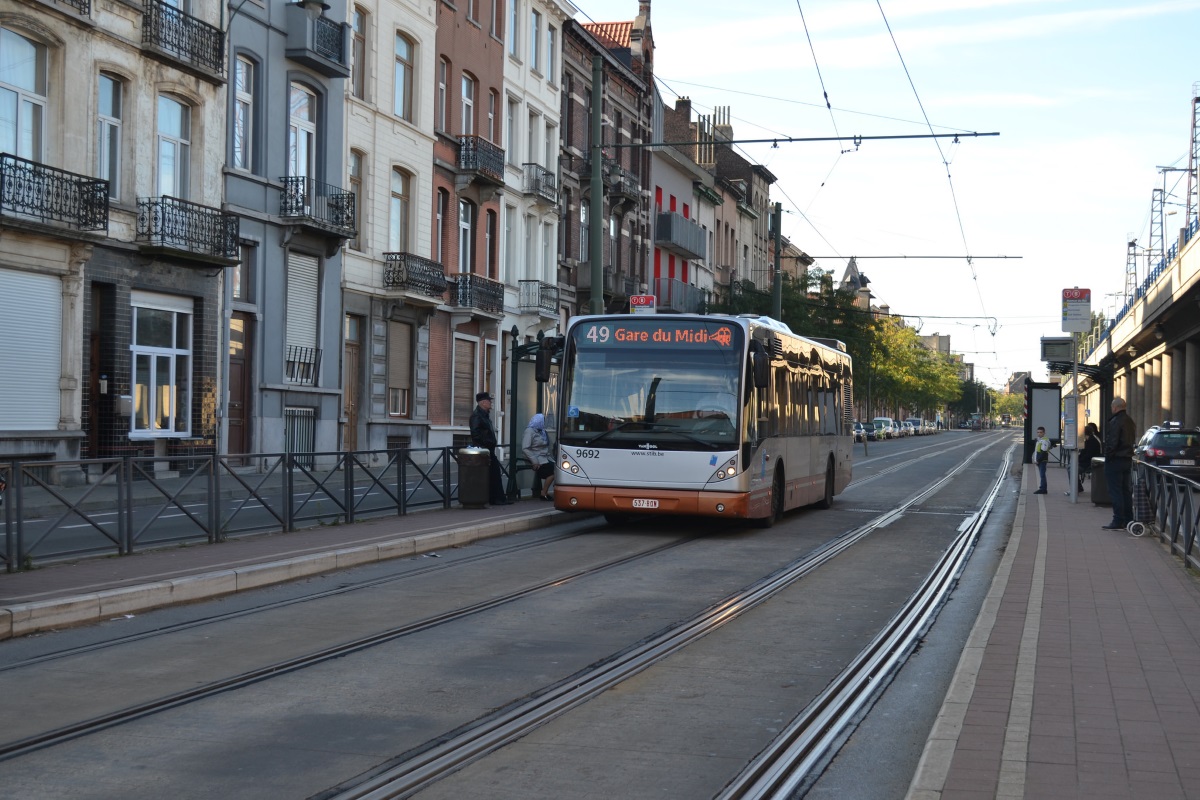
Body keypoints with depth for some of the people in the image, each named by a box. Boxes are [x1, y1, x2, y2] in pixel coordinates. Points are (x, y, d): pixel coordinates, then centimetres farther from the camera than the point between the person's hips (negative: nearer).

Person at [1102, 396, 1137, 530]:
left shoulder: (1115, 422, -17)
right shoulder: (1130, 421, 14)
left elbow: (1112, 443, -22)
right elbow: (1134, 441, 20)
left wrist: (1108, 455, -12)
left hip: (1115, 460, -9)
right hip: (1128, 459, 9)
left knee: (1115, 491, -7)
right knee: (1126, 491, 14)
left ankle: (1118, 522, -8)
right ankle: (1128, 520, 18)